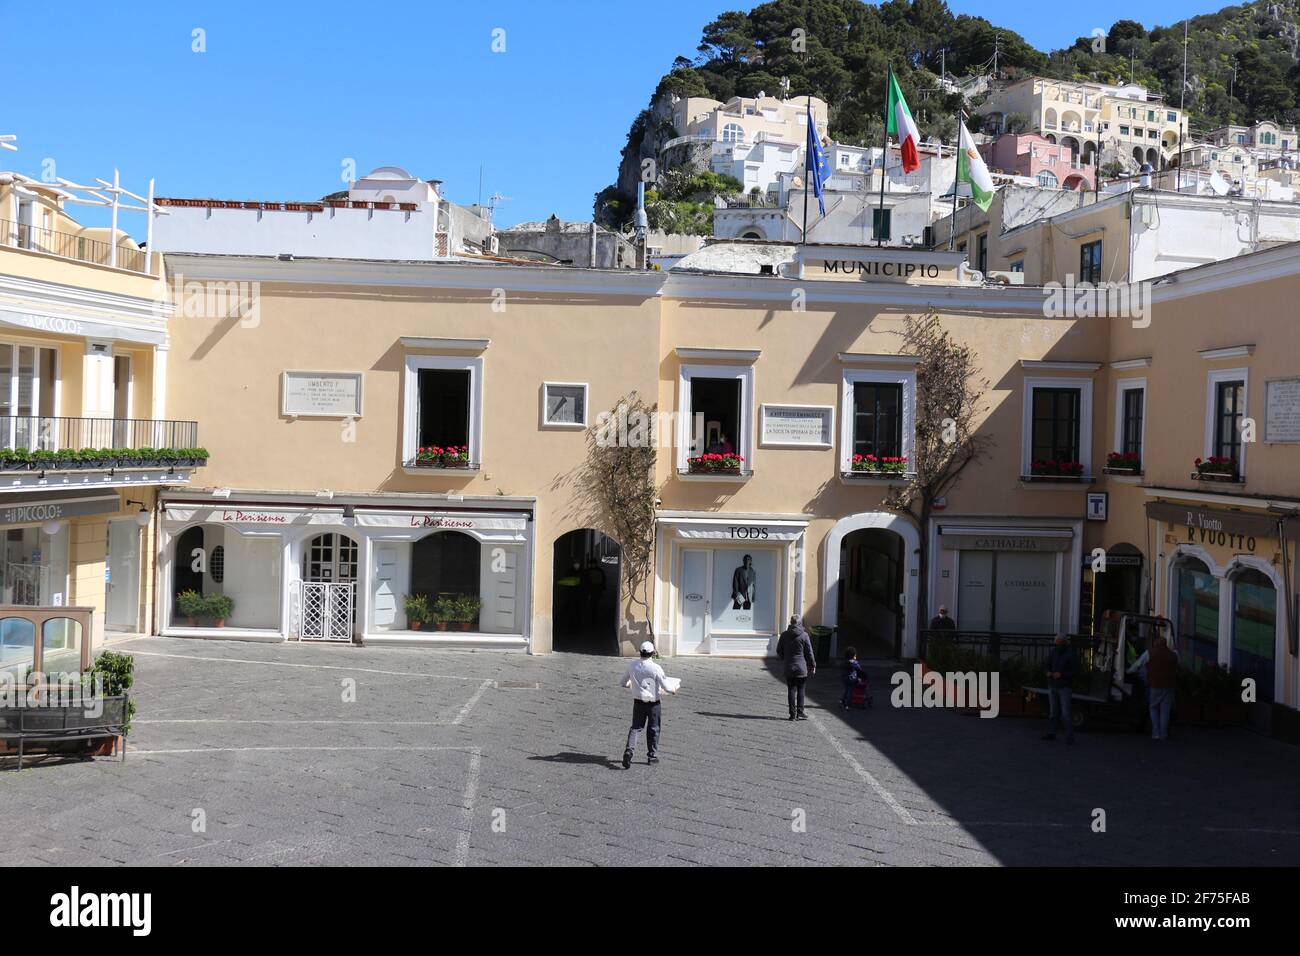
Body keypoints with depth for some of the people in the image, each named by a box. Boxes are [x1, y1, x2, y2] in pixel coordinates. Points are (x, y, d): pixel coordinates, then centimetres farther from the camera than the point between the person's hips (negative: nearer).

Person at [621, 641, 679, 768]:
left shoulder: (632, 666, -6)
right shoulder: (655, 668, -18)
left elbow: (624, 683, 7)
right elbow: (666, 687, -15)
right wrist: (674, 689, 7)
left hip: (638, 702, 3)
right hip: (653, 703, -3)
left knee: (636, 727, 10)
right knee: (654, 729, 14)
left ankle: (629, 750, -12)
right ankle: (652, 756, 22)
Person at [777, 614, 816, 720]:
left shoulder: (784, 635, 0)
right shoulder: (804, 635, -8)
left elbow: (779, 651, 8)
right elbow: (809, 653, -4)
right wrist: (813, 665, 6)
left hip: (789, 668, 2)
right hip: (801, 668, -2)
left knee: (791, 690, 6)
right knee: (800, 690, 7)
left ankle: (793, 714, 6)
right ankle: (800, 713, 7)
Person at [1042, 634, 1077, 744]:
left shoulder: (1072, 654, -11)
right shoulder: (1052, 652, 5)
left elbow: (1075, 671, -12)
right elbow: (1048, 665, 14)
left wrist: (1061, 675, -22)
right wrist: (1048, 672, -8)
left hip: (1065, 687, -5)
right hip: (1052, 685, 5)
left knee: (1066, 713, -7)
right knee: (1054, 711, 11)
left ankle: (1070, 736, -1)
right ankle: (1051, 733, 16)